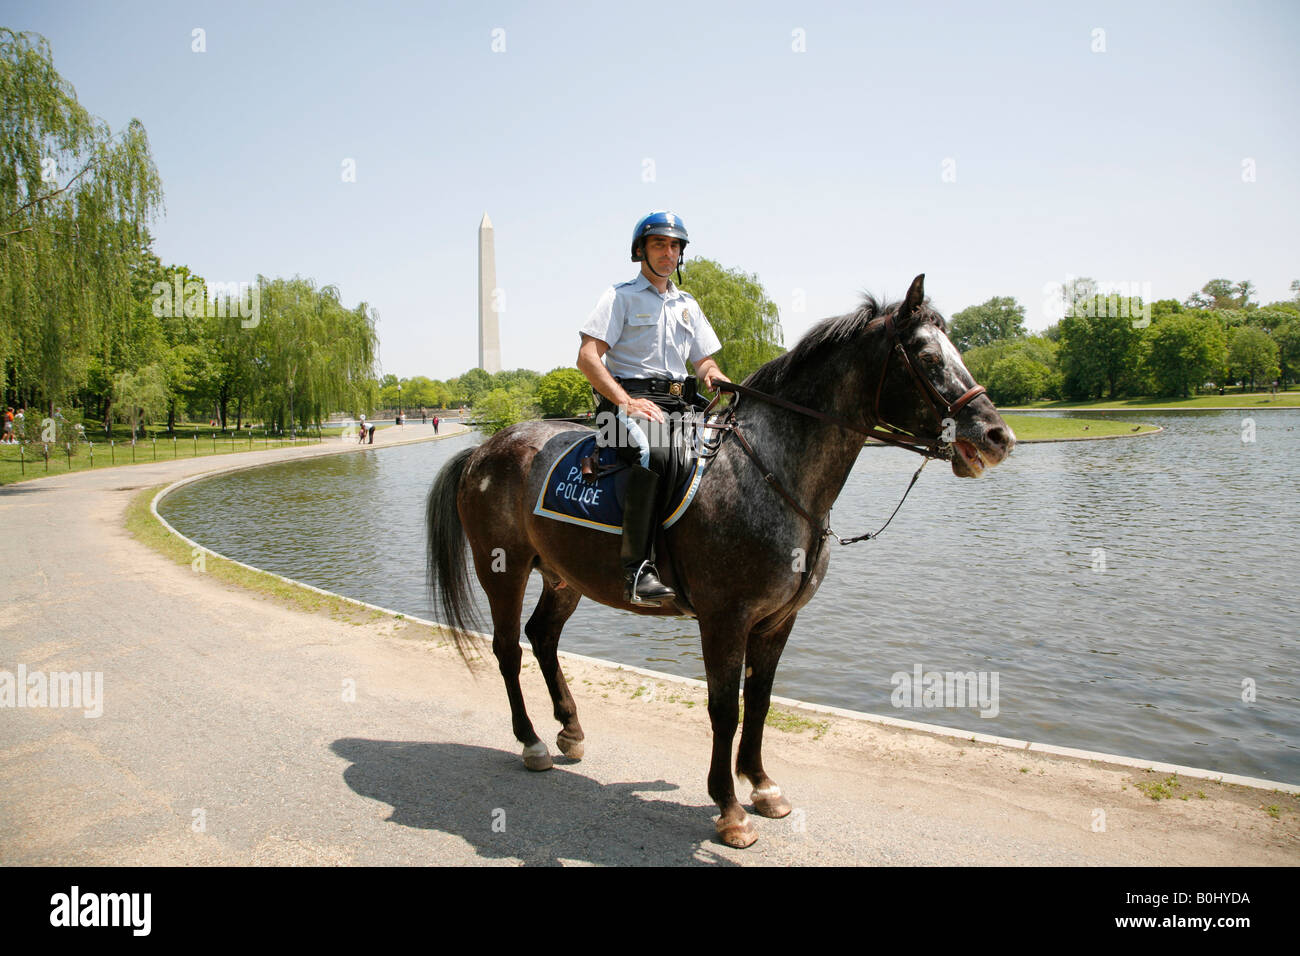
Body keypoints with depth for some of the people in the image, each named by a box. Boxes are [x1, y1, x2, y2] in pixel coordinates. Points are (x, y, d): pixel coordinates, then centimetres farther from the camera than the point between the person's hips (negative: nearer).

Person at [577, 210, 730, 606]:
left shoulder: (687, 305, 25)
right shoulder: (621, 296, 6)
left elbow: (704, 361, 26)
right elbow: (587, 357, -5)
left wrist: (718, 379, -1)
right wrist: (626, 402, -19)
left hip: (678, 403, 6)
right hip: (628, 399, -6)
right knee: (654, 452, -38)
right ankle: (637, 569, -37)